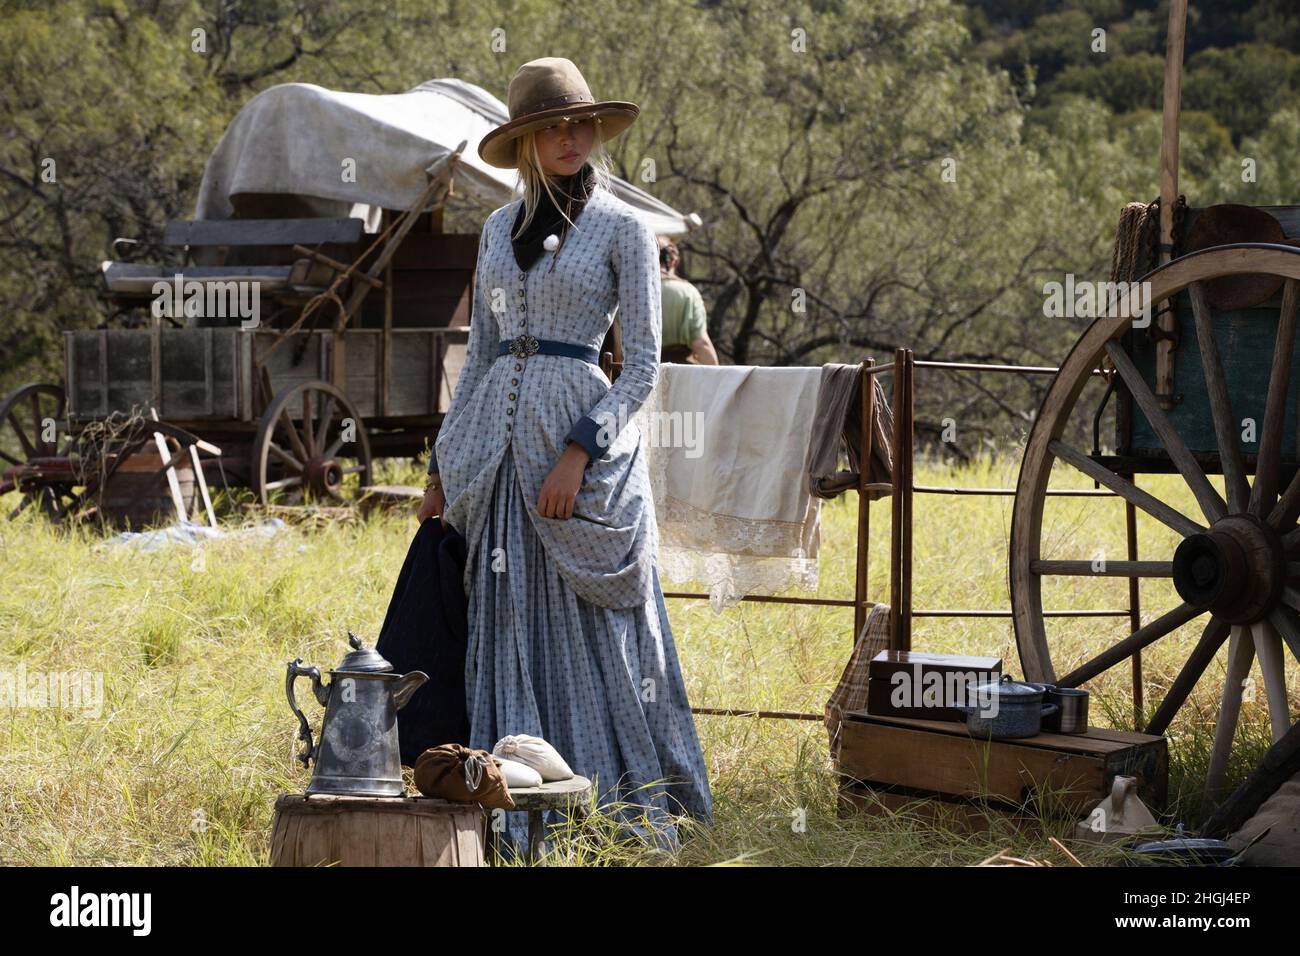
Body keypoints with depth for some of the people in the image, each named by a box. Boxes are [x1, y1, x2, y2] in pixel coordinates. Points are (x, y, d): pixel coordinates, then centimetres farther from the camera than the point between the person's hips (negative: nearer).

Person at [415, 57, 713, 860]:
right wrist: (445, 461, 14)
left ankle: (626, 814, 1)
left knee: (586, 629, -5)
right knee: (510, 627, 4)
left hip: (581, 424, -5)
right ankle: (525, 818, 9)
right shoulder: (501, 229, 14)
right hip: (497, 433, 5)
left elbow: (642, 365, -6)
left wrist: (578, 454, -17)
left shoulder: (624, 229, -2)